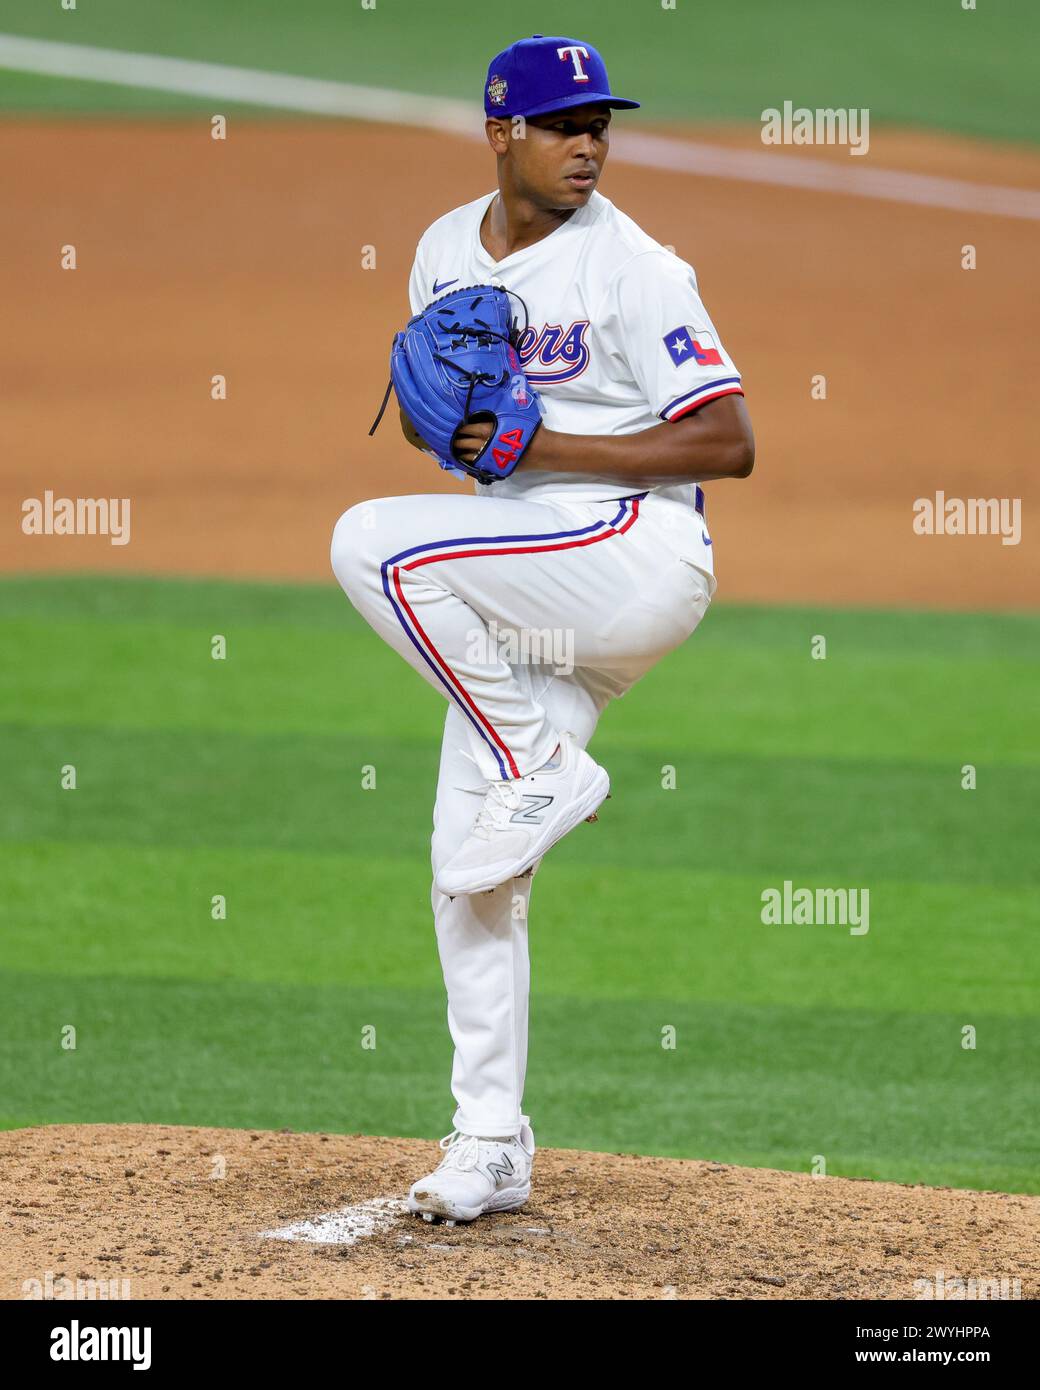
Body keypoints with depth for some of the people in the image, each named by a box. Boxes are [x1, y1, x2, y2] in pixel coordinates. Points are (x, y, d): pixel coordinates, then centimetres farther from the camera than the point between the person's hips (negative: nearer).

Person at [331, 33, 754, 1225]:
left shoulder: (634, 269, -10)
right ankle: (490, 1149, 12)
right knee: (466, 872, 3)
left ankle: (543, 766, -14)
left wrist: (545, 444, -18)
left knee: (371, 543, -25)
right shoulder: (445, 250, 11)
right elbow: (424, 421, 22)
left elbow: (729, 445, -14)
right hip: (517, 605, 7)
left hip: (635, 557, -7)